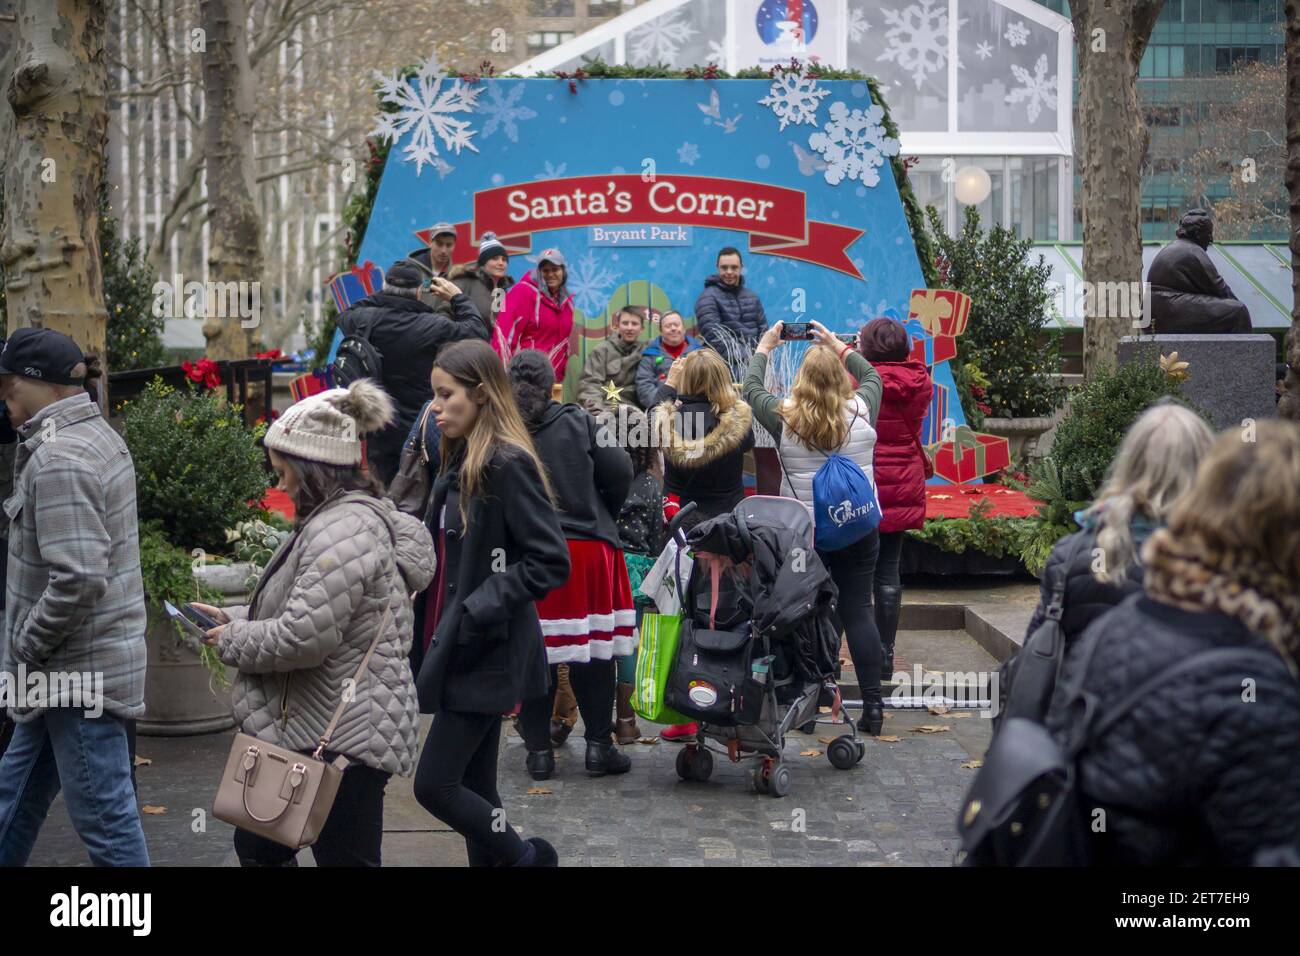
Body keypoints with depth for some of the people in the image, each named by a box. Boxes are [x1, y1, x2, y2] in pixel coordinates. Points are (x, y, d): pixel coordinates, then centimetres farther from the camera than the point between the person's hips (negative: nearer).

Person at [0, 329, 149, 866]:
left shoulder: (58, 459, -21)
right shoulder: (96, 435, 10)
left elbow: (78, 579, -29)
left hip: (79, 673, -11)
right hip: (67, 670, 11)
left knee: (104, 818, 1)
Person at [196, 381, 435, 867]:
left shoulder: (344, 530, -21)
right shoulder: (338, 518, 14)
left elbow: (303, 636, -25)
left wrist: (232, 640, -9)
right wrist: (233, 617, 12)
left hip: (343, 739, -11)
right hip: (311, 729, 11)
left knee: (345, 857, -1)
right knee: (258, 847, 20)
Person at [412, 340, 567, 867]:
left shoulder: (508, 463, -16)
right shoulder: (462, 463, 11)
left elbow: (551, 562, -19)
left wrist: (477, 612, -20)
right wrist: (438, 630, 7)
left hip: (486, 652, -8)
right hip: (458, 649, 8)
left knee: (434, 785, -5)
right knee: (472, 786, 12)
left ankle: (523, 857, 15)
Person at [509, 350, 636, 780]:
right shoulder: (578, 422, -2)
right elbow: (619, 473, -1)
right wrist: (602, 515, 16)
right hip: (588, 547, 0)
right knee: (594, 648, 7)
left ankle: (539, 750, 10)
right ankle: (599, 746, 11)